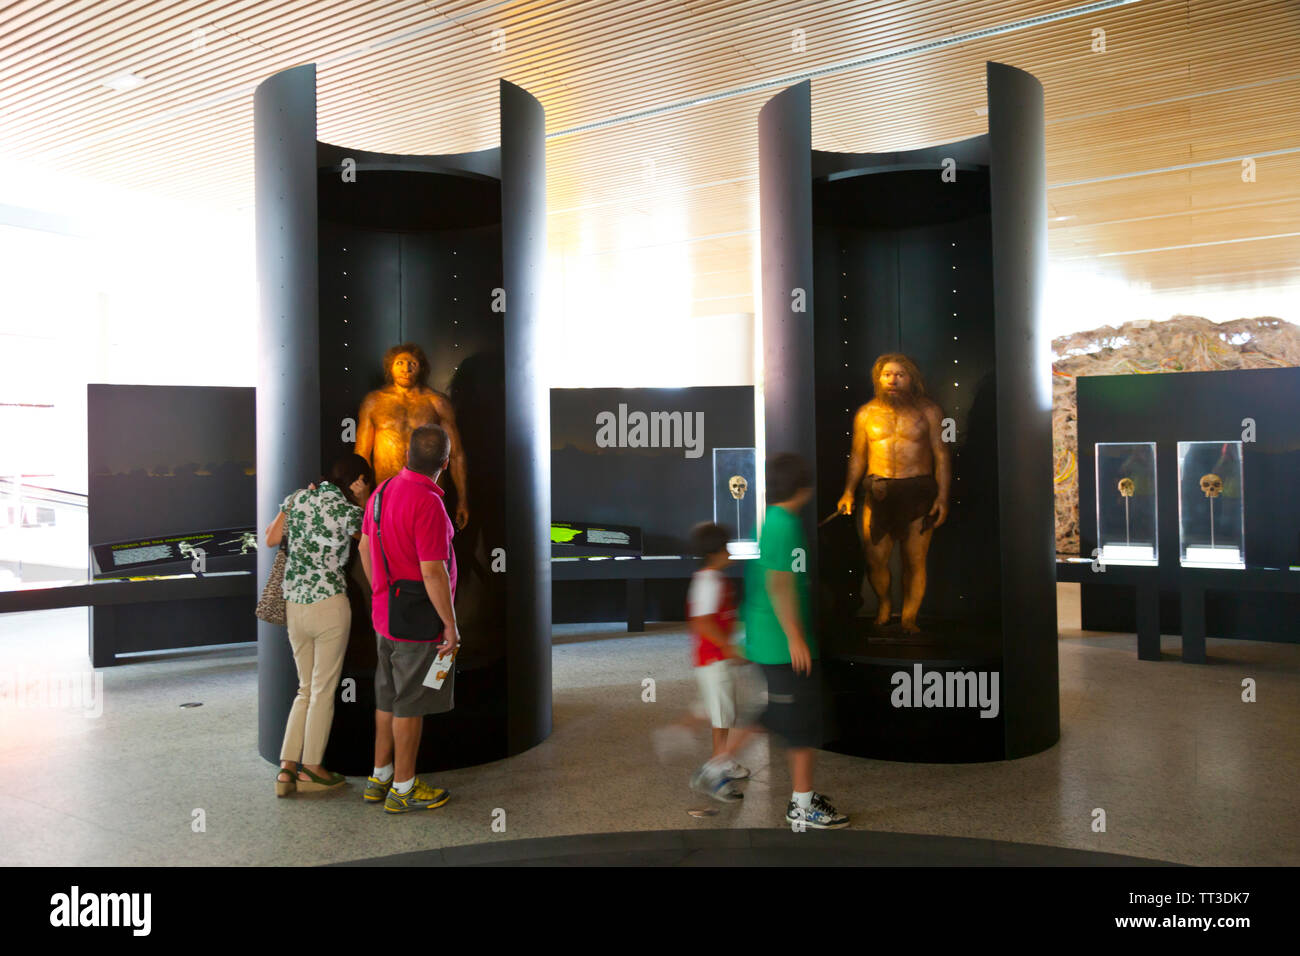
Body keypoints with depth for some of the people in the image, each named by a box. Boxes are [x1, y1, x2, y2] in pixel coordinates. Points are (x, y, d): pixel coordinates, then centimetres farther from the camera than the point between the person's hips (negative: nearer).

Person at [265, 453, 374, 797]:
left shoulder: (297, 498, 5)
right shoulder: (348, 511, -9)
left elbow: (271, 539, 15)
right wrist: (361, 499, 10)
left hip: (293, 604, 6)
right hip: (329, 604, -6)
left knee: (306, 689, 17)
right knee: (323, 690, 7)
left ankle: (287, 768, 14)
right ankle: (311, 769, 14)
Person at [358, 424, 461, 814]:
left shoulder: (383, 490, 4)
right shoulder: (427, 503, -23)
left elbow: (365, 548, 15)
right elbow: (432, 571, -25)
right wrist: (450, 623, -16)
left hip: (385, 616, 9)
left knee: (388, 698, 18)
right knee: (410, 705, 3)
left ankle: (380, 778, 29)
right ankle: (403, 789, 15)